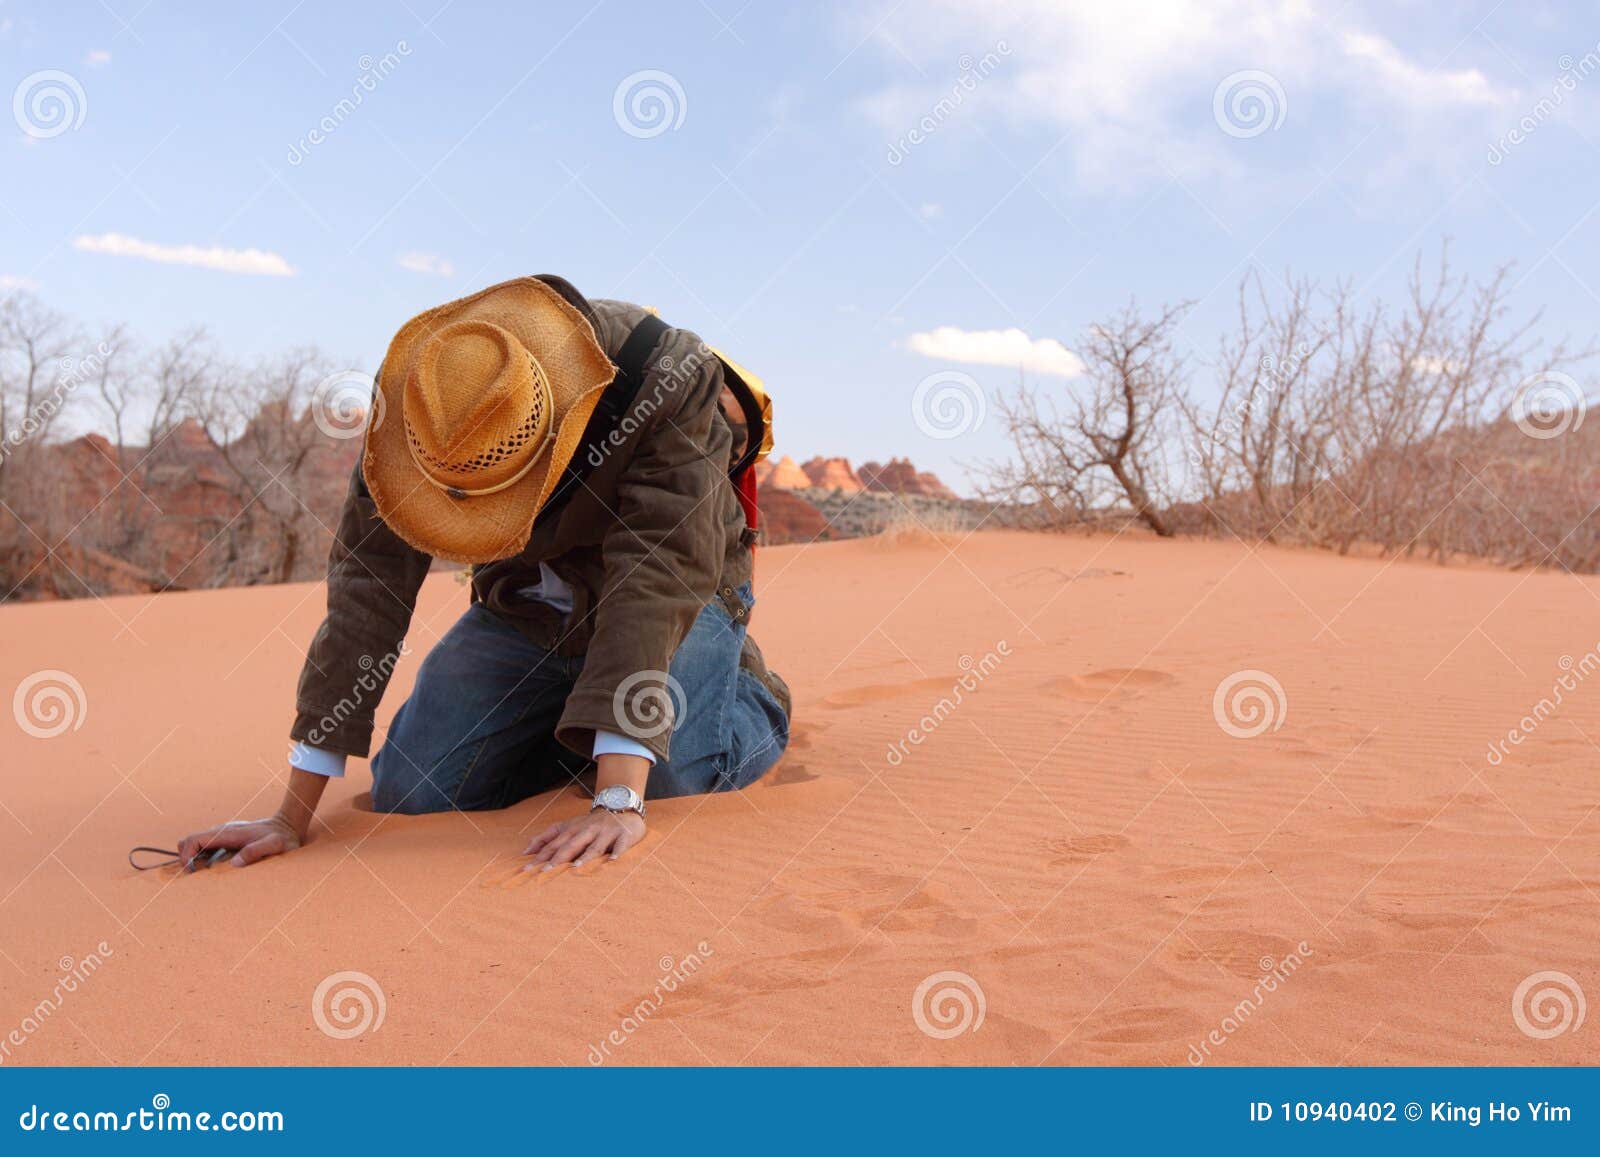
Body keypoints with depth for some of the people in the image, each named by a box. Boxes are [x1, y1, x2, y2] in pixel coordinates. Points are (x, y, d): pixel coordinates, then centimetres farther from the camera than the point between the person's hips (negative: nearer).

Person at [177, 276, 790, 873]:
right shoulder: (412, 398, -24)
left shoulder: (670, 383, -36)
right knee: (408, 795, -8)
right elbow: (368, 585, -24)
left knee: (667, 778, -28)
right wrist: (292, 816, -24)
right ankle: (567, 733, 20)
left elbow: (656, 578, -41)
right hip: (523, 604, 4)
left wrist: (619, 800, -49)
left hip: (670, 601, -3)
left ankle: (747, 692, 7)